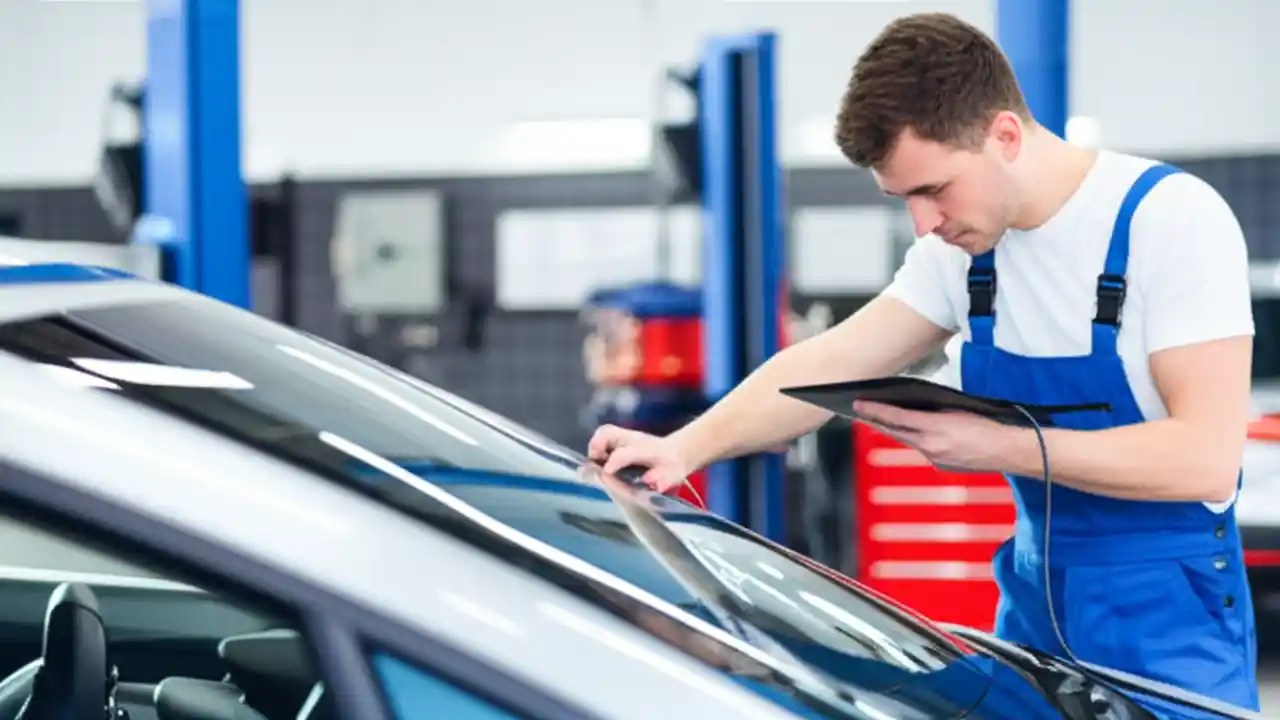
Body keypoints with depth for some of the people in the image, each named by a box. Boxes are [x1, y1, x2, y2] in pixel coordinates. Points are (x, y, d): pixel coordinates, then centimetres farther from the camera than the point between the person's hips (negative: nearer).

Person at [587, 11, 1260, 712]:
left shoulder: (1171, 219, -17)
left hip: (1165, 624, -6)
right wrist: (685, 447, -15)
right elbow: (830, 363, 0)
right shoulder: (966, 246, 4)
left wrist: (997, 446, -25)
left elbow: (1206, 458, -23)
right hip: (1035, 602, 6)